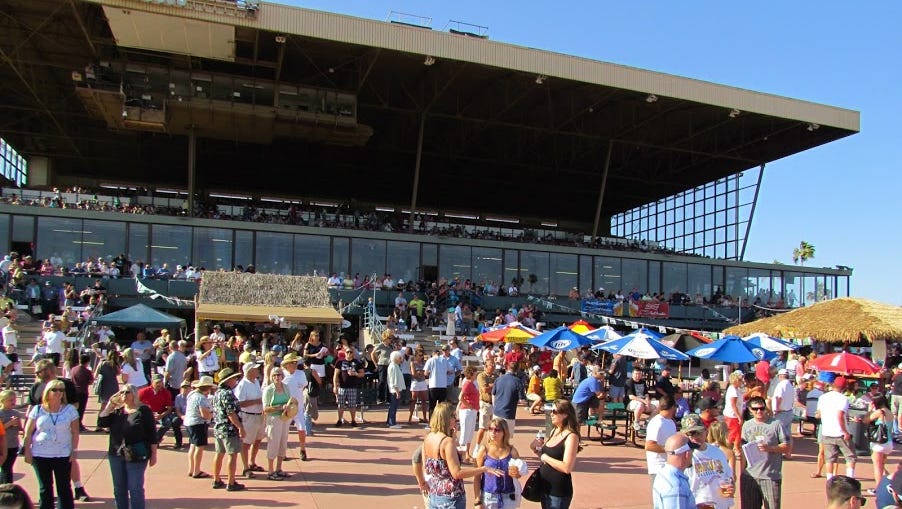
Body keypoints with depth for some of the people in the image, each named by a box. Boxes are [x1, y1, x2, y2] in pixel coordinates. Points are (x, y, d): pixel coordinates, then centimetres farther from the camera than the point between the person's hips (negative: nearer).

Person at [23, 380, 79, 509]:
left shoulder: (70, 410, 0)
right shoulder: (37, 410, 1)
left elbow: (75, 433, 1)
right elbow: (28, 433, 4)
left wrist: (74, 451, -4)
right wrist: (27, 451, -1)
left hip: (63, 455, -1)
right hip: (40, 455, 1)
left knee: (64, 488, 4)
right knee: (44, 488, 10)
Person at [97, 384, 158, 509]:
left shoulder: (144, 411, -6)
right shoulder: (116, 411, 10)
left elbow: (152, 434, -7)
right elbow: (102, 422, -3)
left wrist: (153, 454, -9)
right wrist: (110, 404, -4)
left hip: (136, 457, -6)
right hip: (116, 456, 6)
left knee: (135, 489, 0)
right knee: (119, 489, 15)